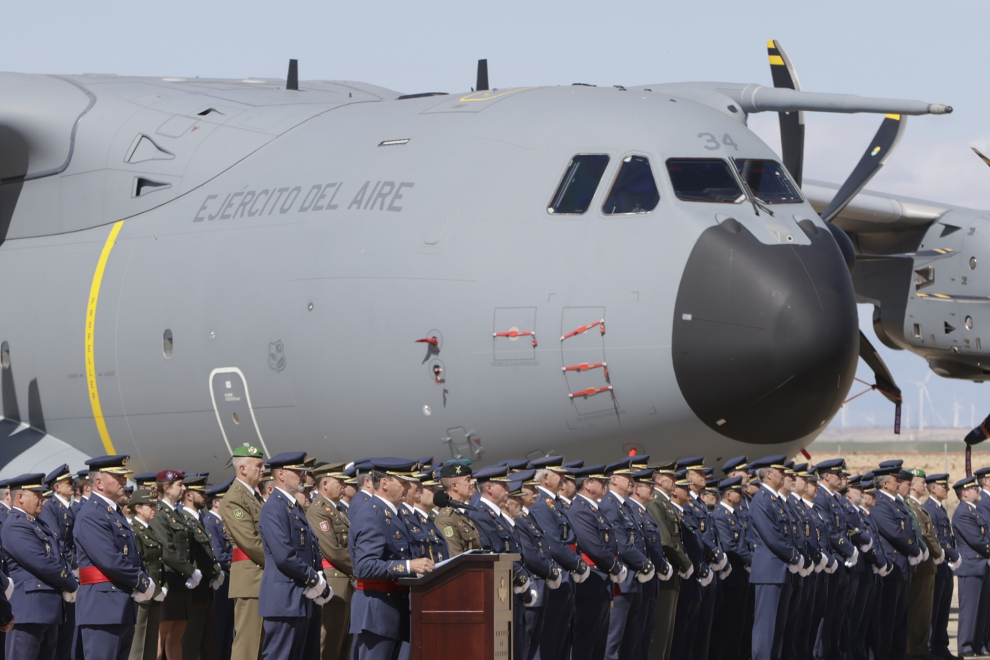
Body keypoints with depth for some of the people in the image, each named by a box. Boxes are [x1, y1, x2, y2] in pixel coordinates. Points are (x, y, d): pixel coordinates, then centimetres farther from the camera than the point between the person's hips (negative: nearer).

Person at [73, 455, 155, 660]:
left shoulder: (115, 512, 19)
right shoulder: (91, 514, -13)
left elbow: (133, 556, 20)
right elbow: (110, 561, -21)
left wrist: (146, 583, 1)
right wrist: (143, 584, -11)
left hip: (124, 609, 10)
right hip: (102, 606, -10)